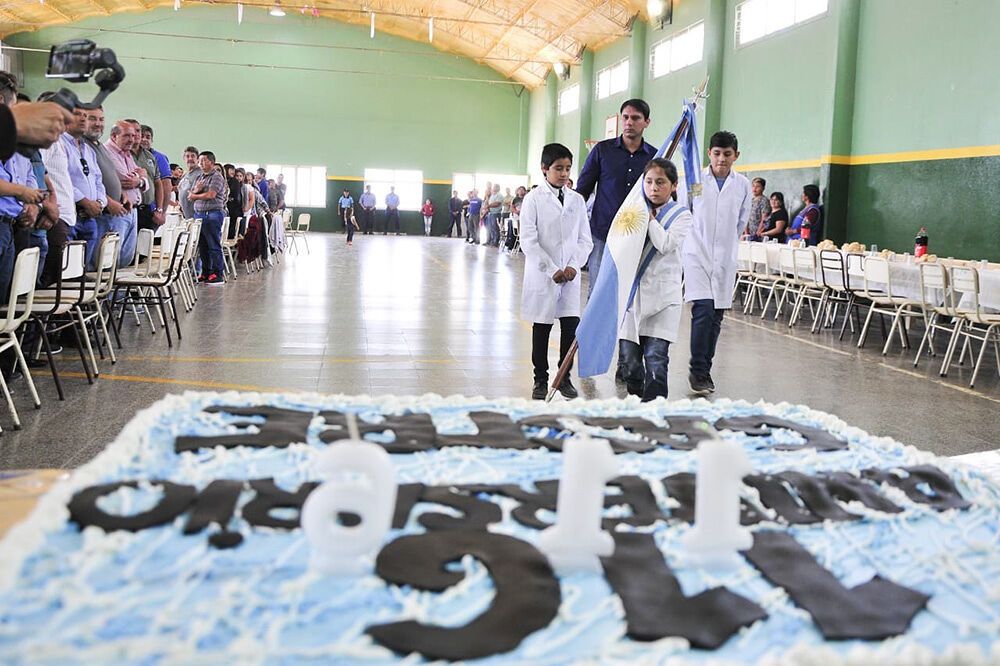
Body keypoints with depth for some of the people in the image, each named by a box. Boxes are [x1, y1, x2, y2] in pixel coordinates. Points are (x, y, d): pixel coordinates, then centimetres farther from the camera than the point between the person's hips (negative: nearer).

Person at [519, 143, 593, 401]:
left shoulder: (577, 200, 8)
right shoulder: (534, 198, -3)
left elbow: (585, 239, 8)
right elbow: (529, 241, -8)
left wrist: (573, 266, -8)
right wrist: (552, 270, -13)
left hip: (571, 275, 3)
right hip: (542, 274, -3)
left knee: (571, 325, -1)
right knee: (541, 328, 5)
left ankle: (564, 377, 14)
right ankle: (540, 379, 17)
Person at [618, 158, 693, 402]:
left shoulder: (681, 215, 2)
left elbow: (666, 244, -14)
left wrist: (650, 217, -5)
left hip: (662, 295, -4)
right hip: (631, 291, 4)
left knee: (656, 359, -10)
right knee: (629, 358, 7)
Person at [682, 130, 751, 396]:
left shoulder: (743, 185, 3)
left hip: (725, 258, 3)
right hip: (698, 255, -3)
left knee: (716, 317, 7)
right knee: (703, 310, -15)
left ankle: (704, 370, 18)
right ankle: (698, 371, -7)